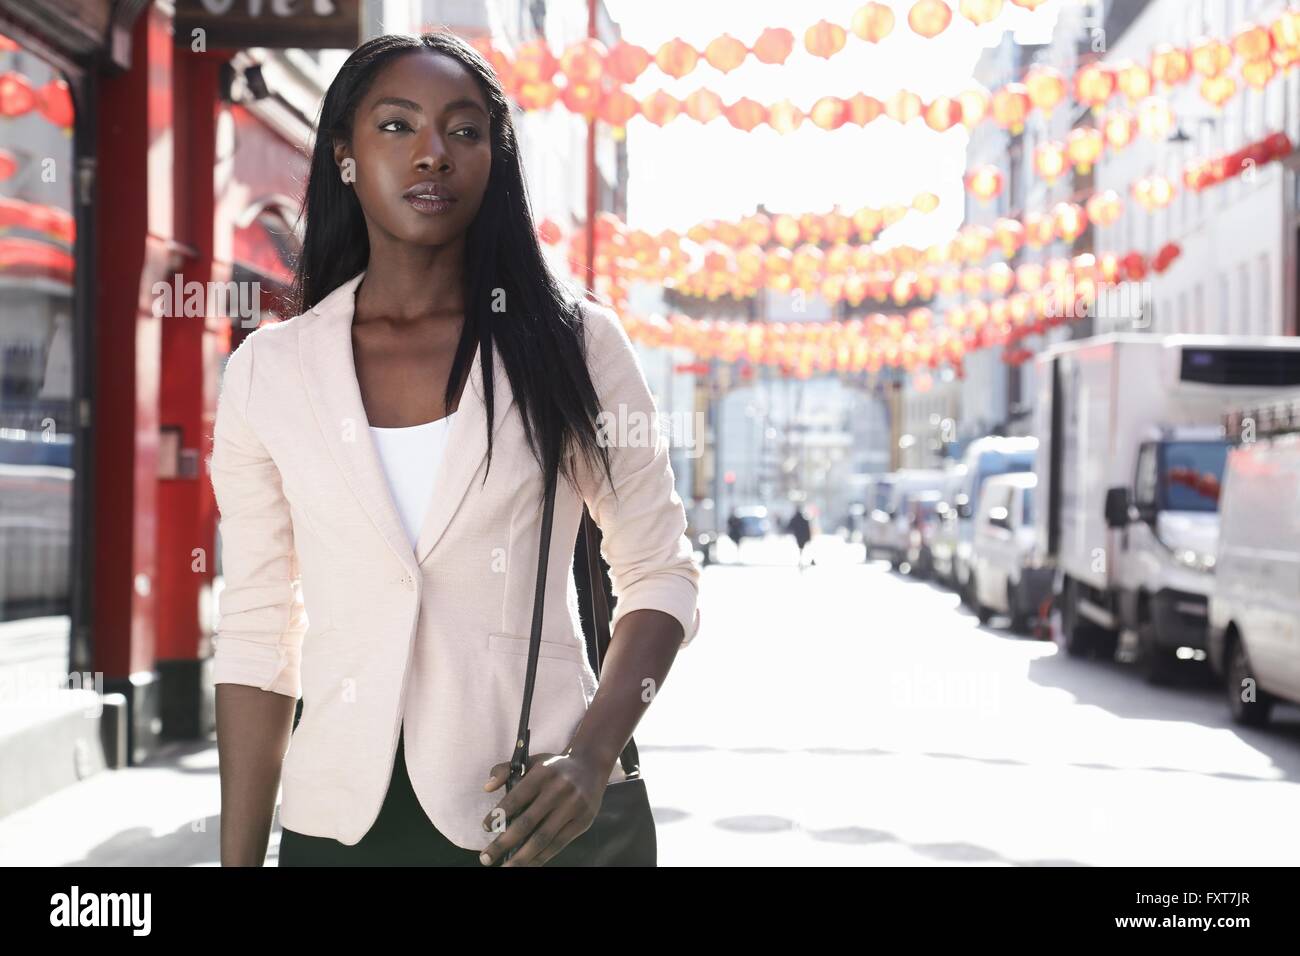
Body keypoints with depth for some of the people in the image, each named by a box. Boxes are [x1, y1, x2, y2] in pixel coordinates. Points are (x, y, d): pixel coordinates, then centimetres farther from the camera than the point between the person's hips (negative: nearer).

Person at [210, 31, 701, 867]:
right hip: (339, 820, 1)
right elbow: (258, 637, 3)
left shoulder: (573, 343, -2)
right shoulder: (268, 368, 1)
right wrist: (238, 857, 0)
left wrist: (592, 756, -14)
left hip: (536, 814, -1)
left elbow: (661, 574, 1)